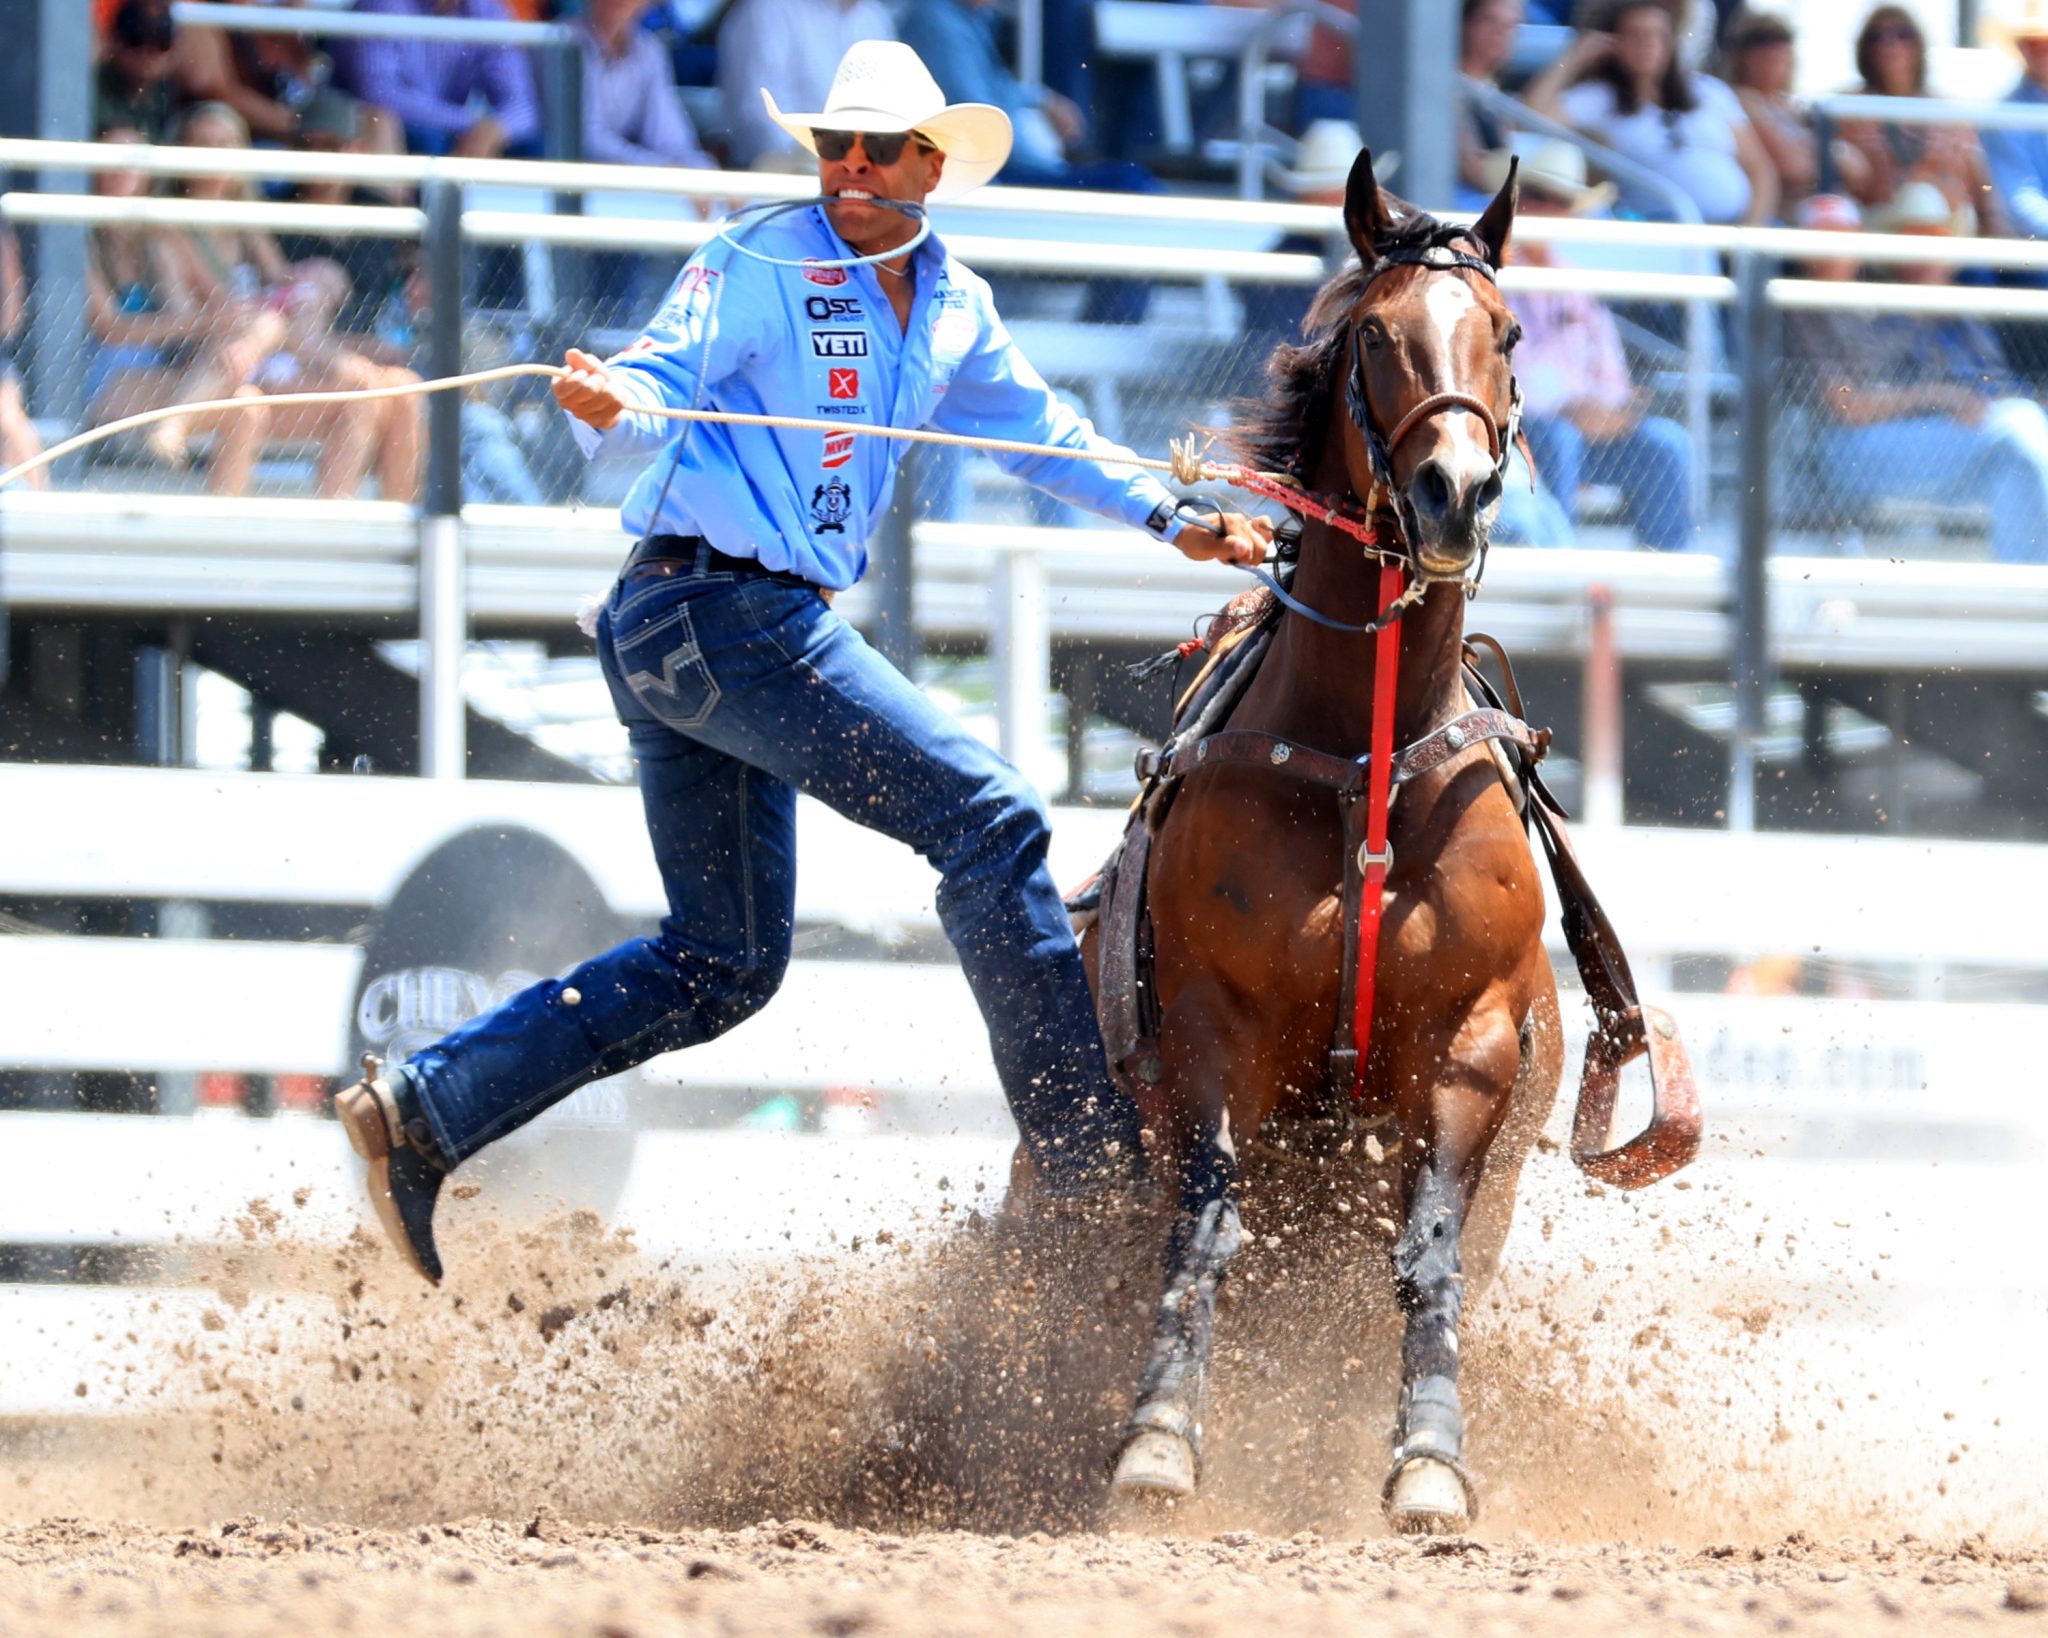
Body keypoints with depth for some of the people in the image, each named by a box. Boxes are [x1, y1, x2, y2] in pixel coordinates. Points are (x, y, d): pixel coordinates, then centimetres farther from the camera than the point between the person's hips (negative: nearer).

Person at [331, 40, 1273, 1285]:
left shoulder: (955, 309, 14)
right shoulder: (761, 269, -8)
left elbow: (1038, 430, 29)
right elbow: (665, 378, -19)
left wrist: (1173, 521, 30)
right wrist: (614, 403, -41)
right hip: (718, 607, -9)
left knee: (725, 961, 12)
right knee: (986, 816, -13)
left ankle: (427, 1110, 11)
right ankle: (1089, 1159, -11)